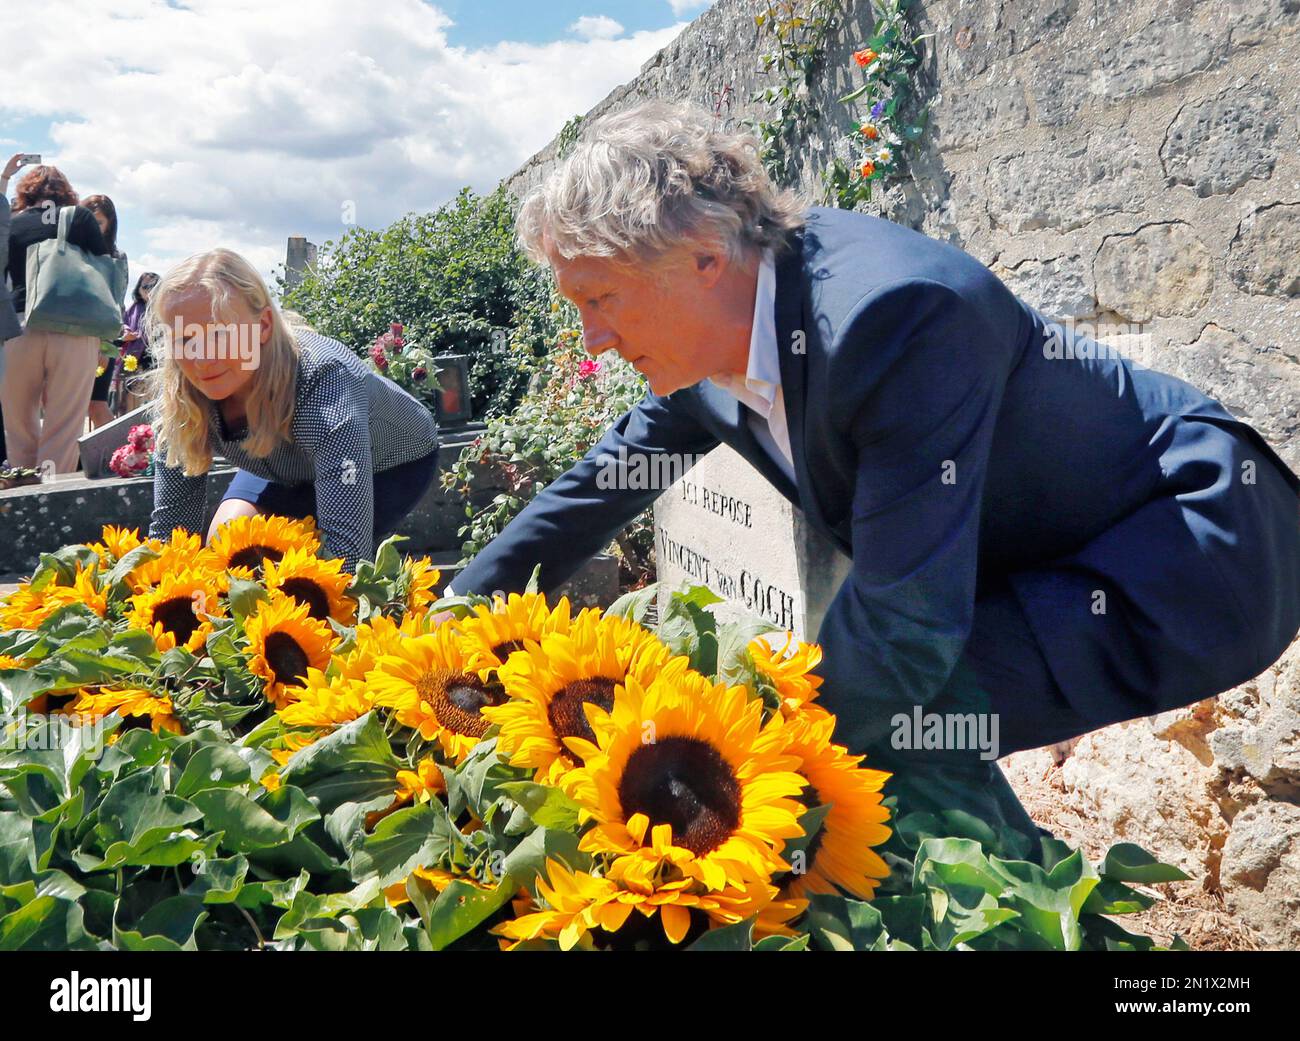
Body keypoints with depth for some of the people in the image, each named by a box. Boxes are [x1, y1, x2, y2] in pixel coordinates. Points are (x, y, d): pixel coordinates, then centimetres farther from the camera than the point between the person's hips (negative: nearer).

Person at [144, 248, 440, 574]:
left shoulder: (321, 381, -44)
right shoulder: (180, 395, -27)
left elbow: (347, 548, -52)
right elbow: (171, 521, -19)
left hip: (393, 463, -5)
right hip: (293, 464, 5)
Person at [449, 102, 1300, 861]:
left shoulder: (896, 311, -33)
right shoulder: (716, 340, -6)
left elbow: (902, 631, -32)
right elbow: (601, 485, 7)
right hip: (1061, 554, 8)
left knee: (891, 719, -25)